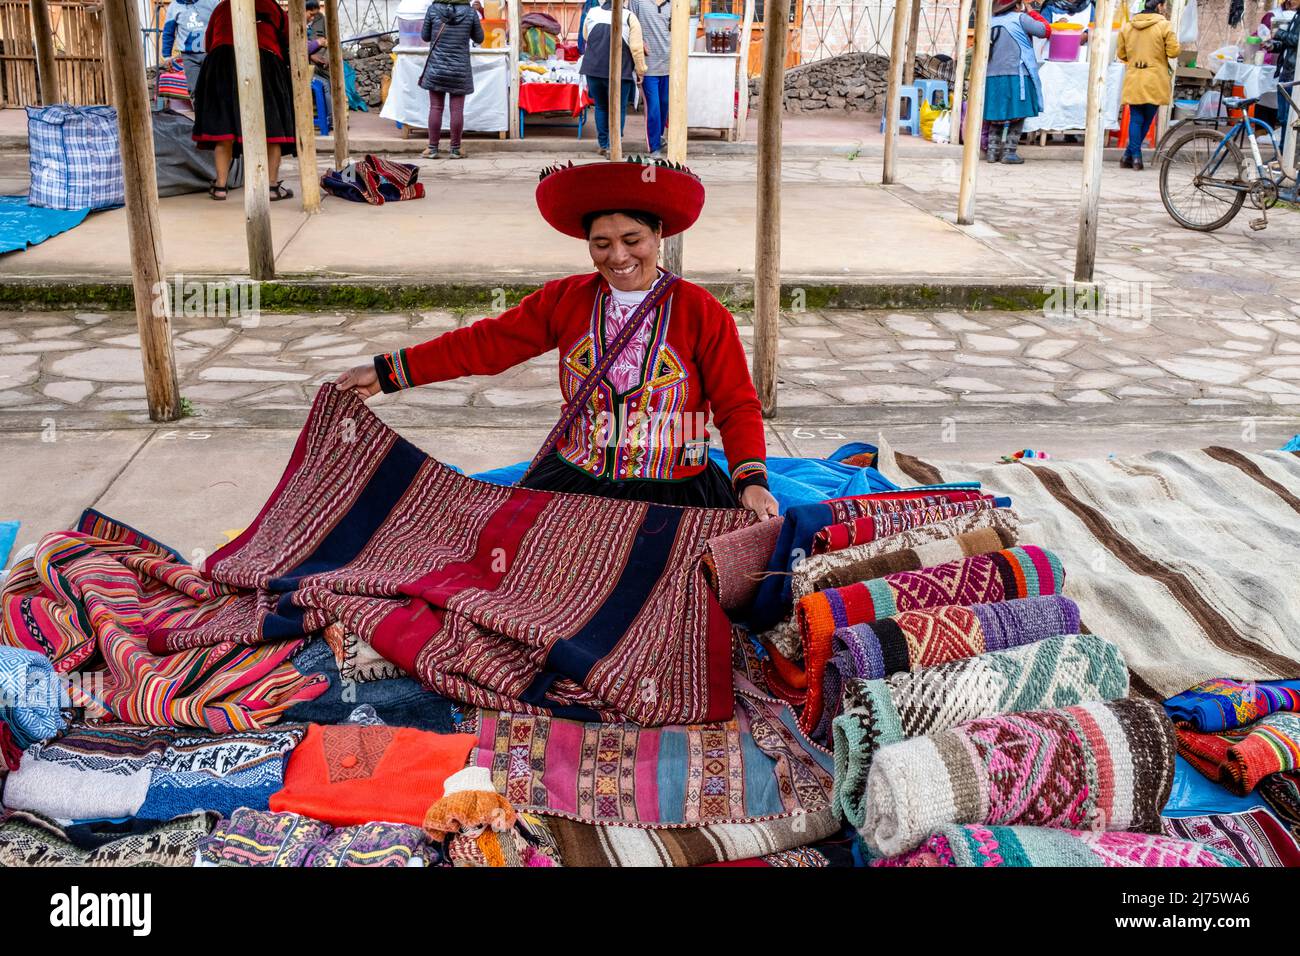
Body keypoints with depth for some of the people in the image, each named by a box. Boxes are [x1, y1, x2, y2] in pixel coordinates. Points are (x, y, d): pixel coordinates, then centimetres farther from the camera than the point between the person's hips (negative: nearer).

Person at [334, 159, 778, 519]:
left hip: (673, 496, -2)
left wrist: (751, 481, -20)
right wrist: (386, 372, 4)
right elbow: (487, 343, 6)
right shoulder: (566, 300, 5)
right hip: (571, 486, 3)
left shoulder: (702, 314, -3)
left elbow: (738, 407, -3)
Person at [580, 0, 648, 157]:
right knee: (618, 109, 7)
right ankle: (612, 147, 2)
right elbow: (636, 48, -9)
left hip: (593, 69, 4)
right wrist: (641, 70, 2)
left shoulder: (591, 13, 3)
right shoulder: (629, 17, -8)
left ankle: (603, 145, 23)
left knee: (601, 107, 18)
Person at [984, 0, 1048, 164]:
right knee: (1018, 115, 4)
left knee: (996, 117, 11)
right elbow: (1044, 30, -2)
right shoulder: (1020, 18, -6)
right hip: (1017, 76, -5)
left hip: (993, 76, 5)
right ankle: (1009, 152, 1)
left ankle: (993, 151, 10)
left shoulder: (991, 22, 8)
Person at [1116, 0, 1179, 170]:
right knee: (1147, 120, 9)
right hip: (1155, 82, -3)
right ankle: (1131, 154, 7)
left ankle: (1134, 156, -1)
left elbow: (1120, 54, 11)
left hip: (1133, 81, 3)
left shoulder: (1126, 26, 5)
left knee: (1136, 119, 7)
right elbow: (1173, 51, -9)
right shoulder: (1164, 25, -7)